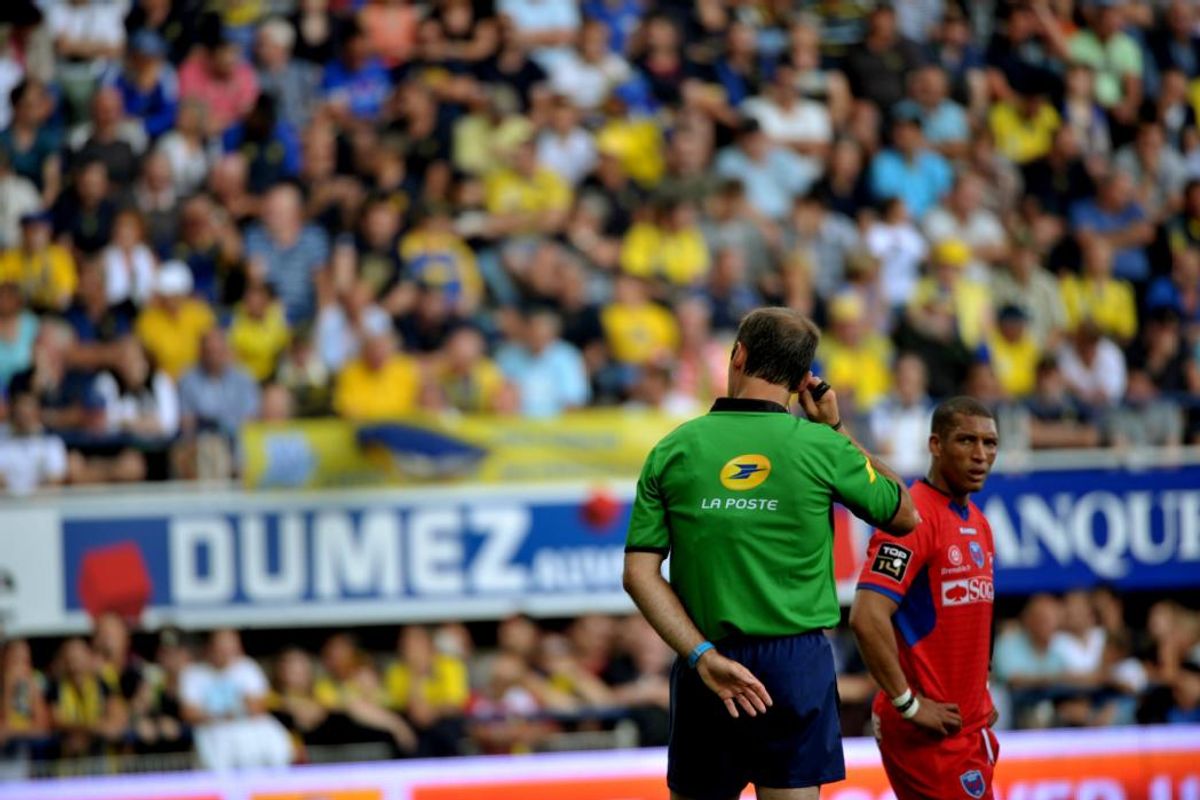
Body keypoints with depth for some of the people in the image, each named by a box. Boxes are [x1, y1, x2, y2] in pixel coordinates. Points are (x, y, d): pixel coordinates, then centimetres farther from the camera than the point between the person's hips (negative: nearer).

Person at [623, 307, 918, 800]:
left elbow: (639, 574, -5)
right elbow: (904, 516, 12)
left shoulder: (672, 451, 0)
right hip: (796, 665, -1)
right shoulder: (821, 447, -4)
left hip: (705, 671, 1)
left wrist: (703, 656, -9)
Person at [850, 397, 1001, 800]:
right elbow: (867, 618, -24)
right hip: (927, 732, -9)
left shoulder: (977, 523, 14)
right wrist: (909, 704, -20)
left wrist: (981, 698, 14)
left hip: (970, 723, 9)